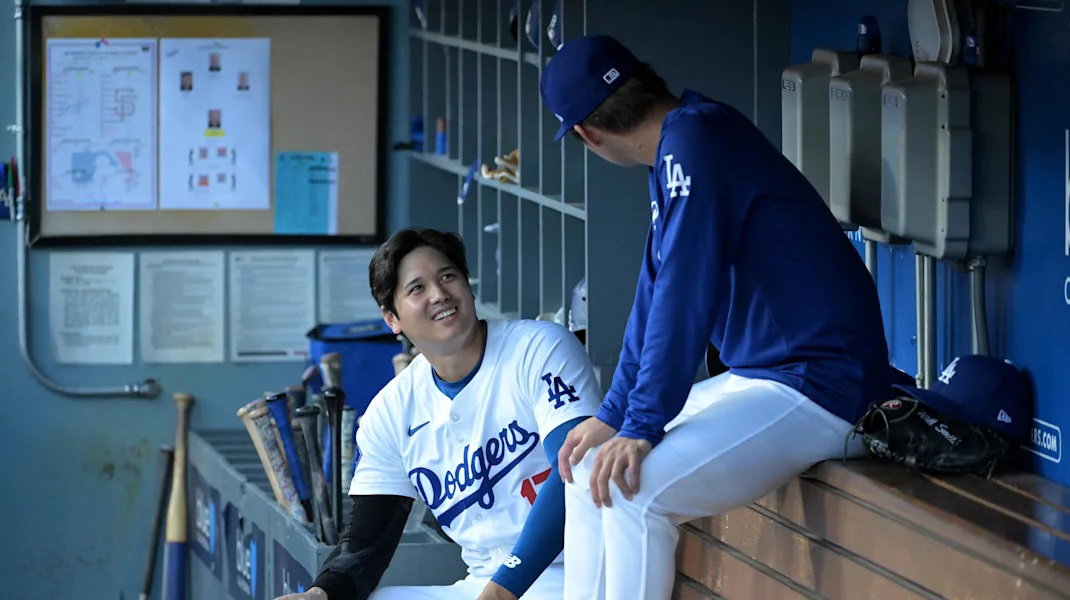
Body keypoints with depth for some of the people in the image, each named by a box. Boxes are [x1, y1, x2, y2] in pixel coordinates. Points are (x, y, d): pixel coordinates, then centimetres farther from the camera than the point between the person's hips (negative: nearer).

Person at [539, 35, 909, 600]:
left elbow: (684, 298, -23)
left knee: (633, 490, -23)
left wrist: (641, 426, -22)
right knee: (592, 471, 10)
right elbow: (656, 294, 15)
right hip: (758, 378, 10)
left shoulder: (695, 139, -18)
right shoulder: (677, 149, 12)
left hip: (821, 389, -10)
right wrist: (612, 415, 11)